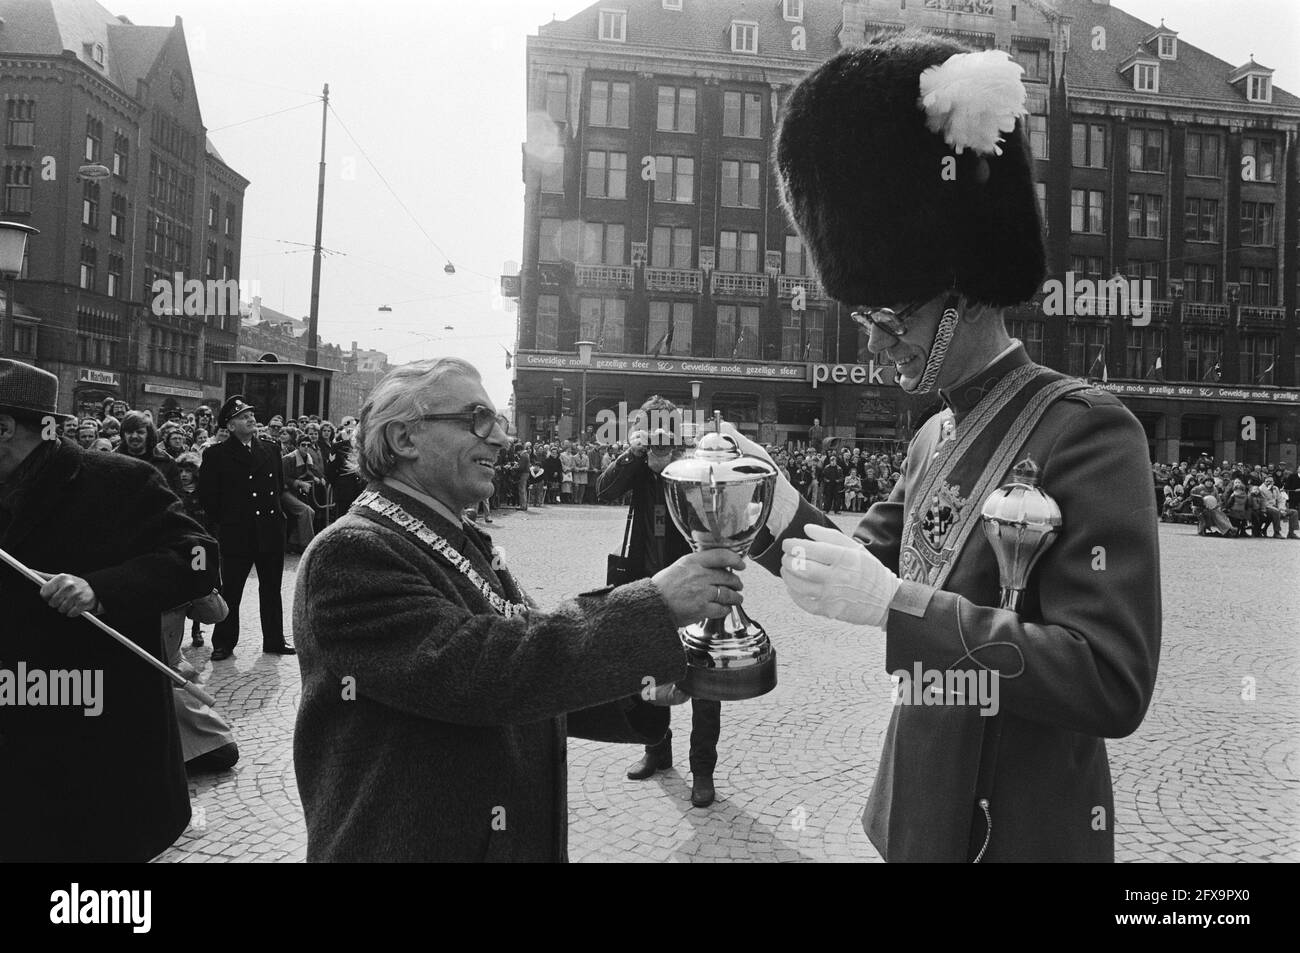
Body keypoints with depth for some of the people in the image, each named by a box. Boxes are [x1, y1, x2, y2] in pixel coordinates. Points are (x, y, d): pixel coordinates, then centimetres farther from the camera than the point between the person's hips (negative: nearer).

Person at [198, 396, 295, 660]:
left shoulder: (270, 449, 9)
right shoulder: (216, 454, -5)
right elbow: (207, 494, -4)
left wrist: (274, 510, 12)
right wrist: (223, 522, -1)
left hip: (271, 531, 4)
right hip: (237, 534, -4)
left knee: (271, 589, 12)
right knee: (230, 591, 4)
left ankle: (274, 640, 23)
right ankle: (224, 643, 18)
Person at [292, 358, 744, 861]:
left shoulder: (473, 550, 9)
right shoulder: (349, 554, -20)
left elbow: (529, 680, 9)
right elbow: (475, 666, -32)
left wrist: (641, 694, -8)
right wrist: (653, 605, -30)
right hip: (407, 845, -8)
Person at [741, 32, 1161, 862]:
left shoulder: (1086, 428, -20)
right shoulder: (937, 437, 4)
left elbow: (1114, 684, -26)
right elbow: (873, 565, 11)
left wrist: (889, 602, -31)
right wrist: (777, 508, -7)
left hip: (1023, 831, -7)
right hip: (922, 811, 7)